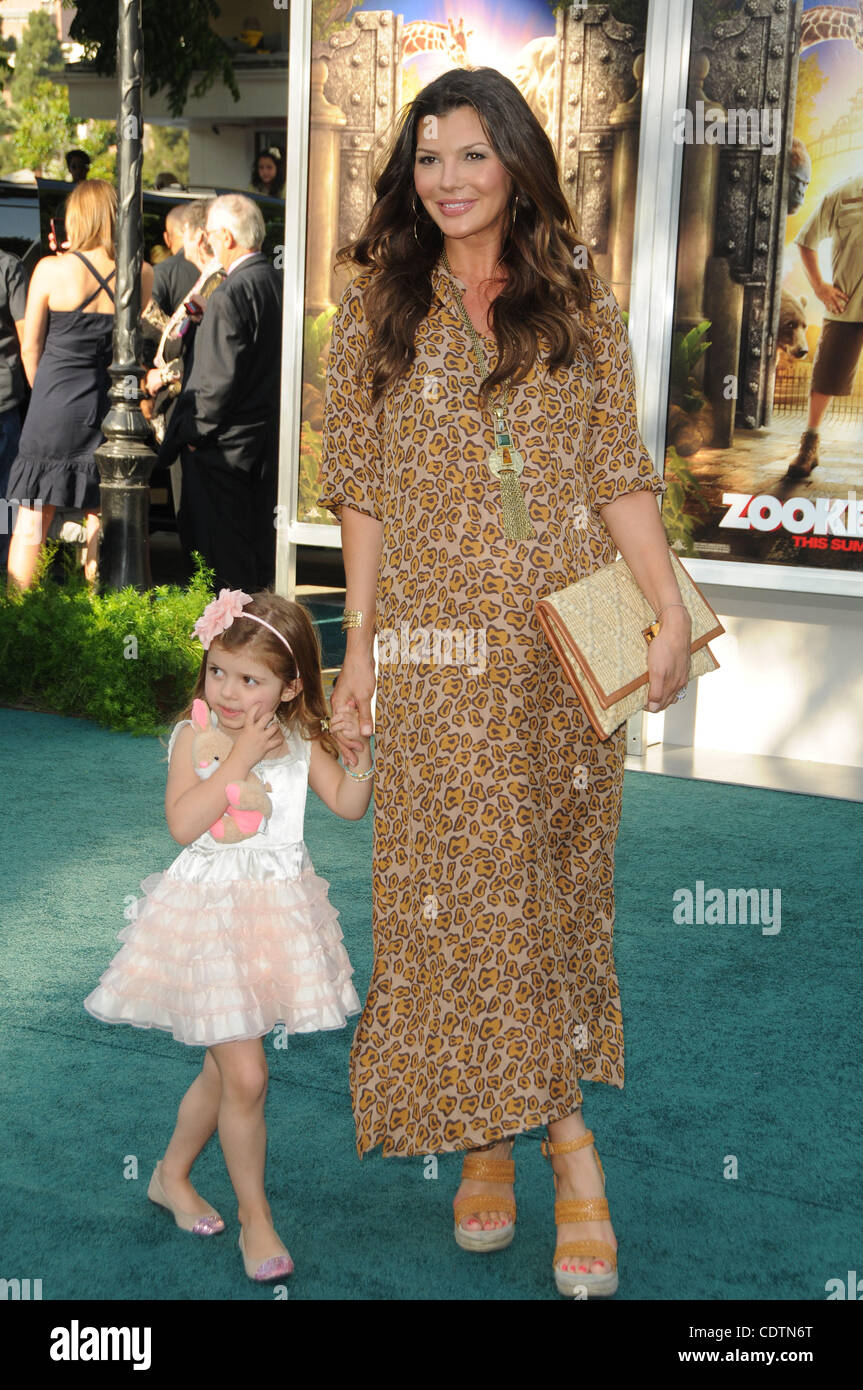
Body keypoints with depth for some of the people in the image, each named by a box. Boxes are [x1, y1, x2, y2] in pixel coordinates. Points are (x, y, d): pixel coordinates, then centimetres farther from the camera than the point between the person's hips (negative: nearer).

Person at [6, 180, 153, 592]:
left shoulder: (51, 269, -8)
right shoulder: (142, 275, -3)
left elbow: (30, 348, 0)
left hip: (53, 407, -2)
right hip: (110, 409, 2)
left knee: (31, 522, 6)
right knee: (100, 522, 11)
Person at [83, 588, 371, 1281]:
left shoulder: (299, 740, 1)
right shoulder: (196, 735, -10)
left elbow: (349, 805, 4)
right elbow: (184, 824, -21)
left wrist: (358, 753, -13)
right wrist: (241, 758, -24)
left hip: (276, 911, 5)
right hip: (211, 912, -4)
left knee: (224, 1066, 17)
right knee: (246, 1075, -6)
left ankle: (173, 1175, 40)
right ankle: (255, 1214, 13)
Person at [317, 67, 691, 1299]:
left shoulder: (581, 305, 8)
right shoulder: (380, 311, 7)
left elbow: (622, 476, 5)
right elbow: (362, 492, 5)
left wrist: (670, 608, -6)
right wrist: (361, 642, 0)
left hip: (567, 641, 1)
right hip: (437, 643, -1)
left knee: (557, 868, 4)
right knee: (461, 877, -2)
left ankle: (500, 1130, 18)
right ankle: (565, 1140, 10)